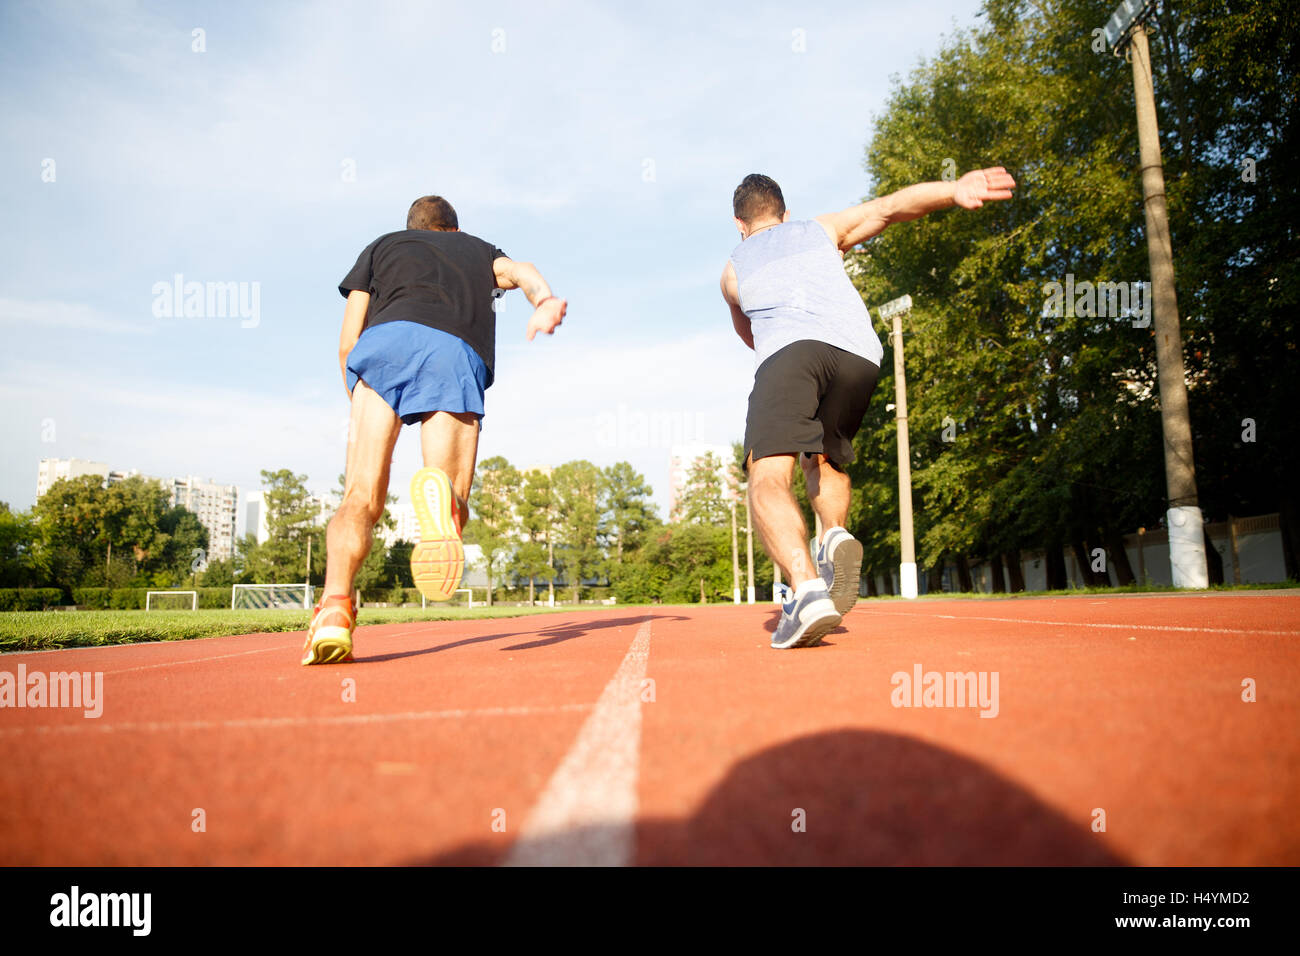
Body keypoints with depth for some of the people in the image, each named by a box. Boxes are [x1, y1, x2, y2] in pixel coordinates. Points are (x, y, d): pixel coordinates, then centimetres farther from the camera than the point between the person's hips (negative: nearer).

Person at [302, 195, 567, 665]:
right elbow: (519, 271, 13)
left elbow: (347, 344, 26)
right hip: (459, 353, 0)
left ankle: (335, 604, -27)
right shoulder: (479, 249, 39)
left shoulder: (380, 246, 36)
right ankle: (441, 492, -37)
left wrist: (358, 406, 37)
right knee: (454, 511, 0)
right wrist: (545, 298, -8)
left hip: (388, 336, 0)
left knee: (361, 499, -1)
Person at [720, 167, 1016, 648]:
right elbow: (890, 207, 16)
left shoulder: (732, 270, 34)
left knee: (768, 478, -15)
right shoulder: (822, 230, 34)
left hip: (787, 350, -2)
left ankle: (806, 588, -40)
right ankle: (836, 536, -5)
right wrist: (956, 190, 1)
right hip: (859, 354, 3)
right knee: (825, 459, 24)